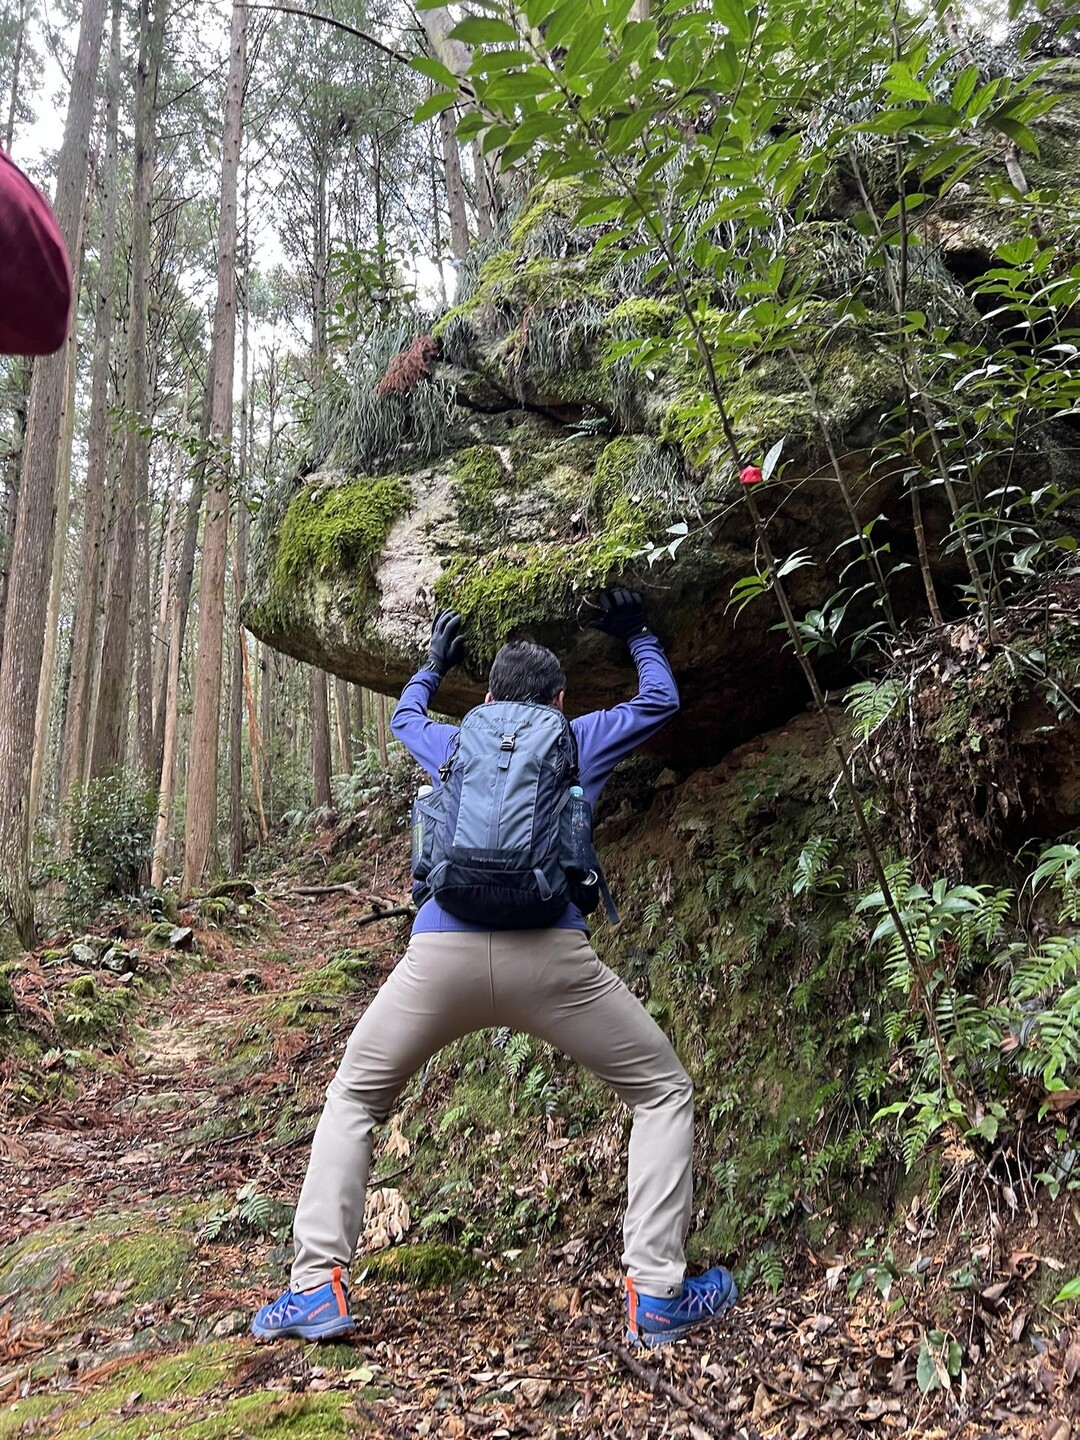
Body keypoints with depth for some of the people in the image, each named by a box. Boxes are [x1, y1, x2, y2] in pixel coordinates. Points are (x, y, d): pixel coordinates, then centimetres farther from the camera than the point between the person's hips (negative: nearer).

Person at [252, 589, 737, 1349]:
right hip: (548, 953, -1)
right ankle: (656, 1296, 12)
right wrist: (639, 636, 53)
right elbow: (661, 700, 38)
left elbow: (405, 716, 50)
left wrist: (434, 664, 66)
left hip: (441, 952, 2)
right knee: (664, 1092, 19)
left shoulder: (455, 744, 25)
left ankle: (318, 1285, 18)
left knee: (353, 1098, 26)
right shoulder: (579, 741, 21)